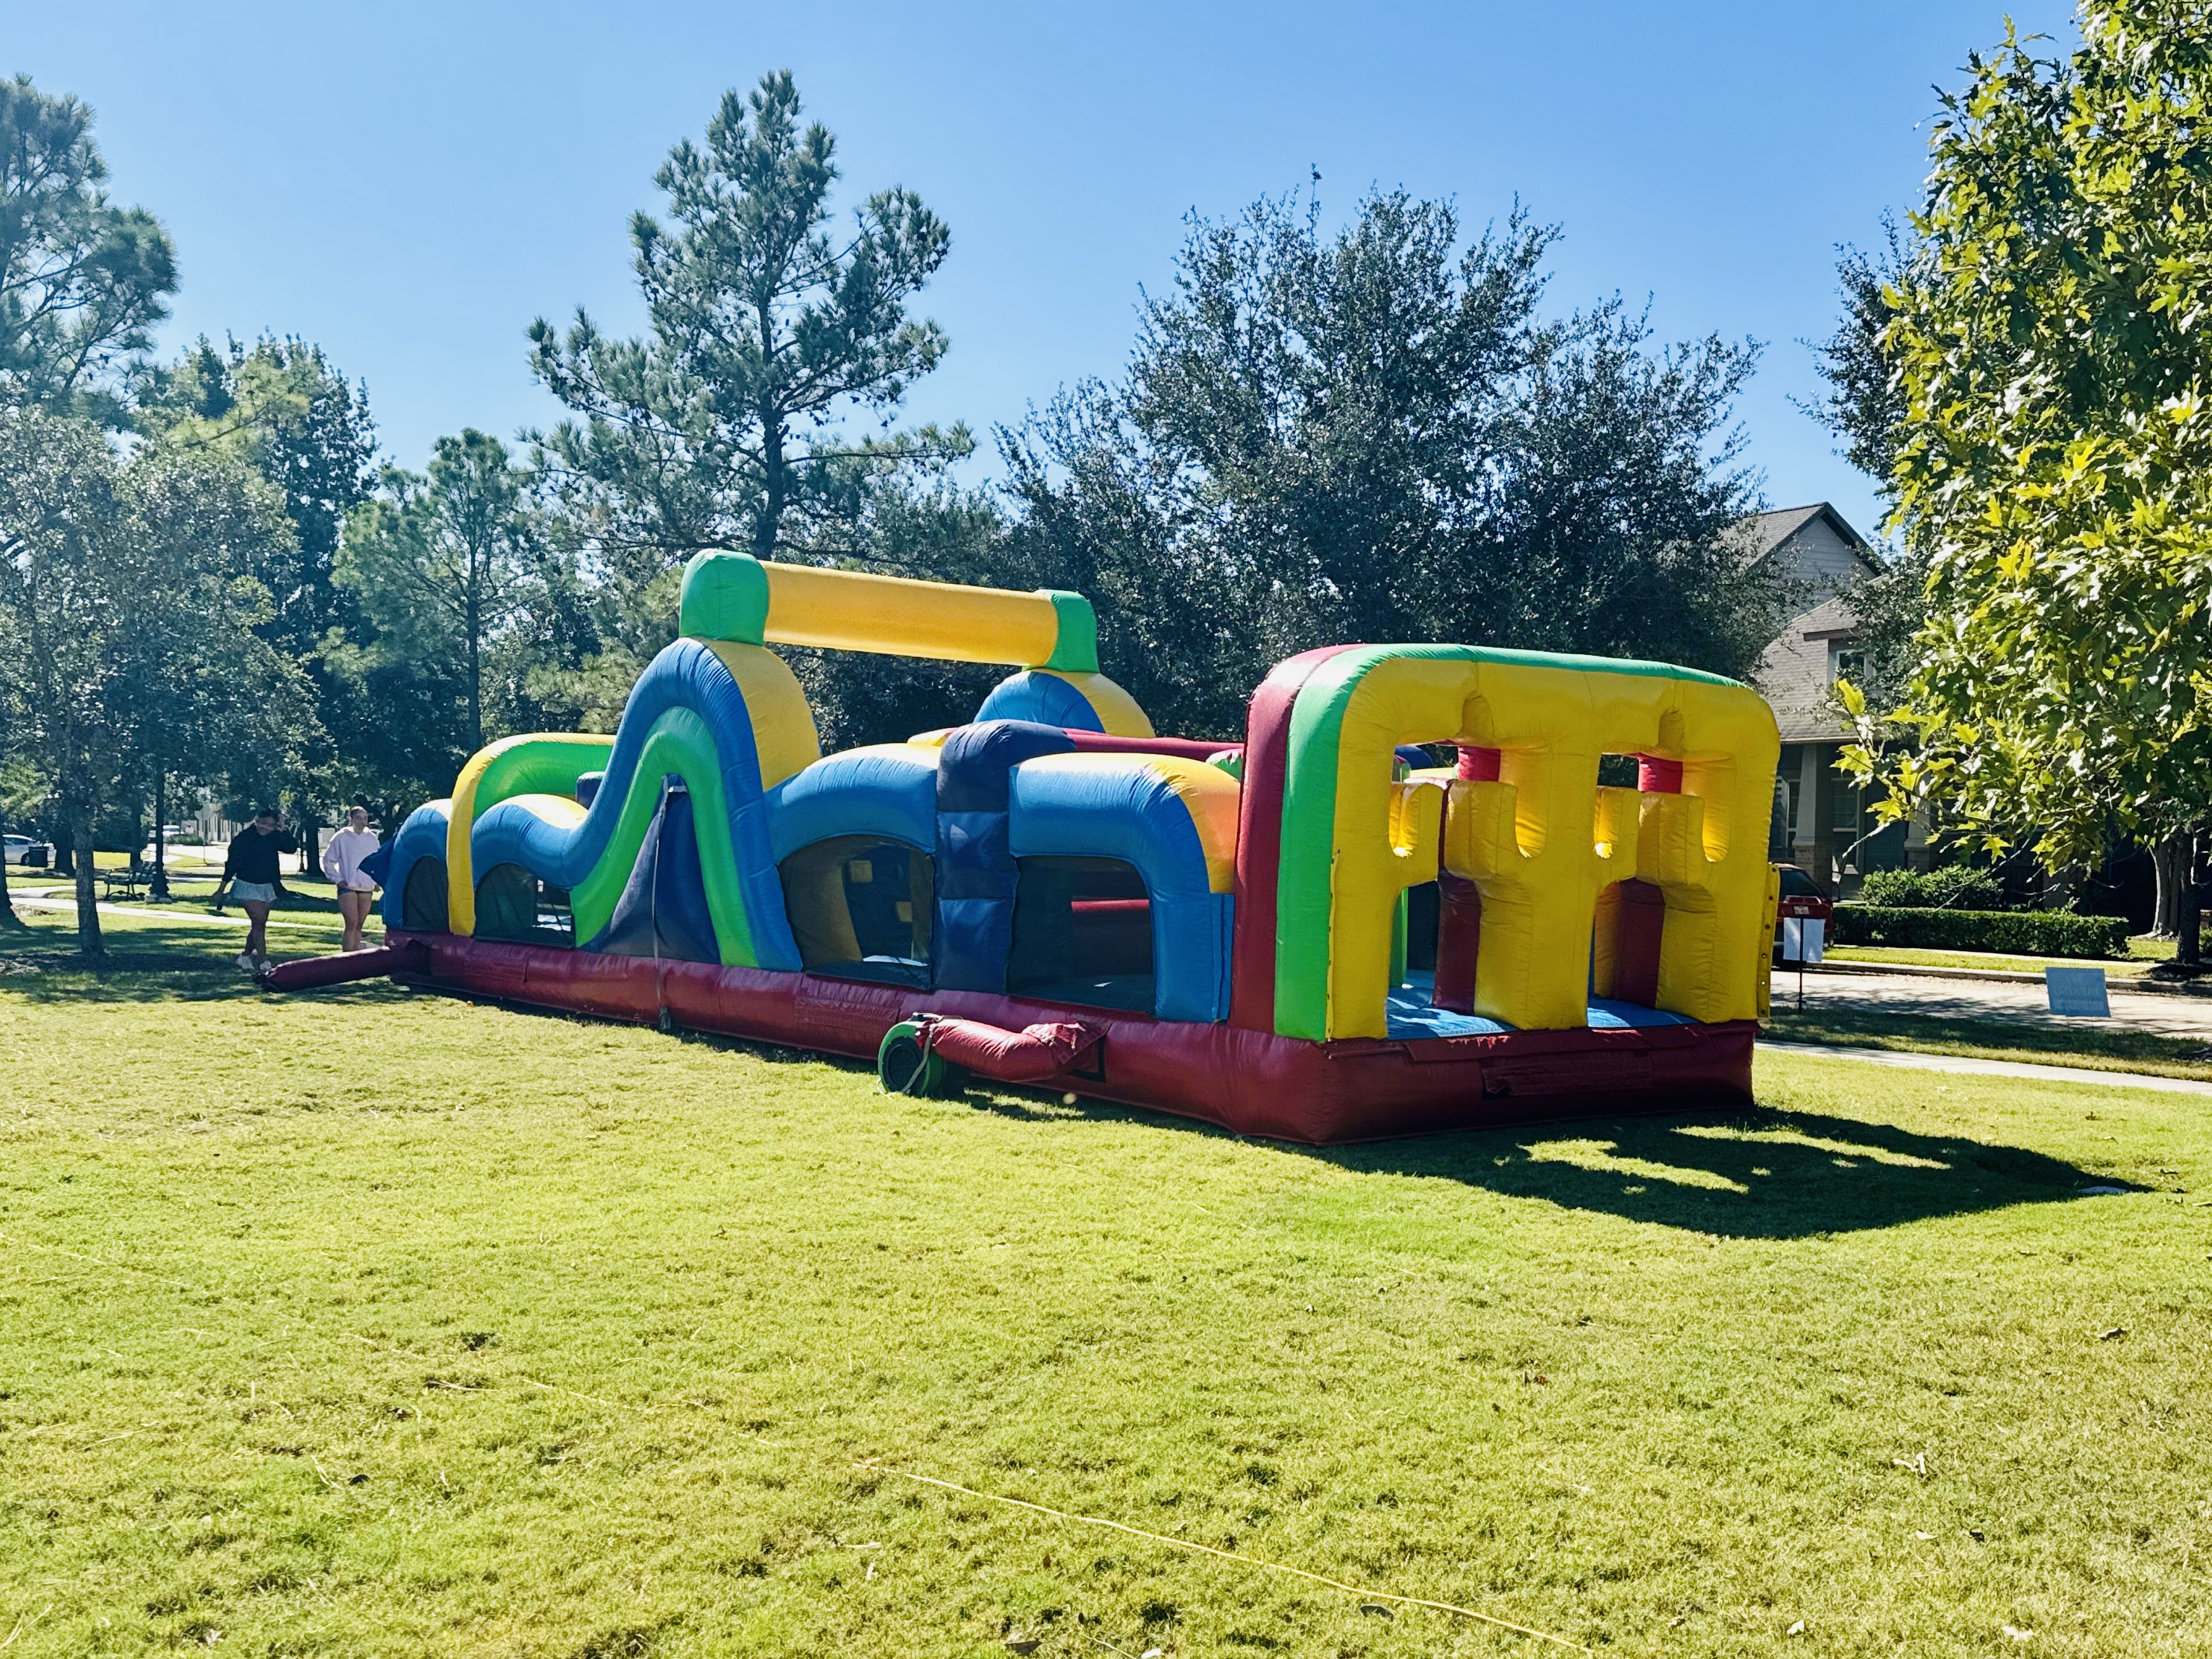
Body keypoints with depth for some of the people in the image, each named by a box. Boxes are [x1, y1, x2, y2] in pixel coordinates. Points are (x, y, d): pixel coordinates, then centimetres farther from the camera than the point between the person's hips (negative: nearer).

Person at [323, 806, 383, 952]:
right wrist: (337, 879, -3)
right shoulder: (342, 837, -2)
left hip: (367, 887, 4)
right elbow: (328, 860, 4)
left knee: (359, 925, 8)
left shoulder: (372, 839, 8)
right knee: (352, 924, -14)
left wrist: (376, 881, 6)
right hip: (347, 887, -4)